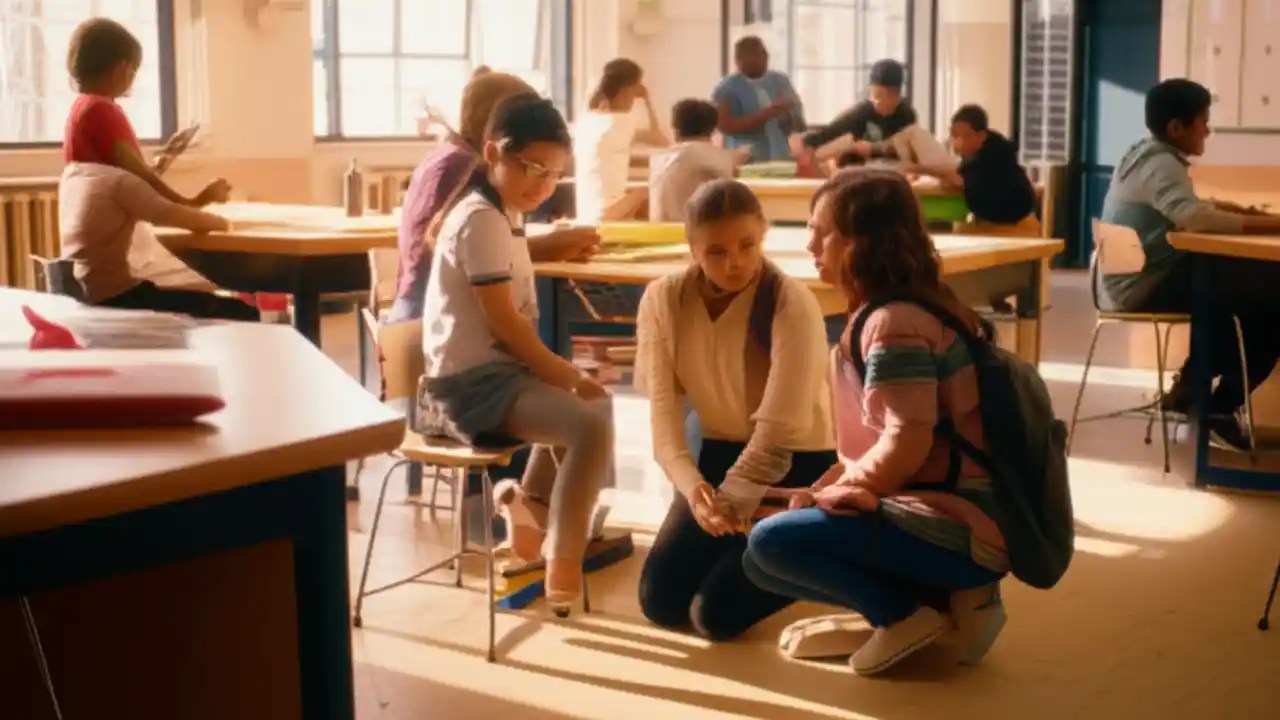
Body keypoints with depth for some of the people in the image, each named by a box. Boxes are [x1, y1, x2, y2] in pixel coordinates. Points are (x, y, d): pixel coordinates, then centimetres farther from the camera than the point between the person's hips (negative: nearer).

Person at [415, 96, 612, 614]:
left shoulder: (500, 218, 18)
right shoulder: (481, 220, -15)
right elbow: (503, 320, -19)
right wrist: (568, 376, -13)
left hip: (492, 372, 11)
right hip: (473, 382, -11)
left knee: (589, 404, 29)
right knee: (591, 424, -27)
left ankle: (531, 507, 36)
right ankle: (563, 571, -21)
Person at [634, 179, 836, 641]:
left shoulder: (792, 305, -21)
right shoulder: (663, 300, -8)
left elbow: (778, 430, -22)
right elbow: (663, 411, -12)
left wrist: (729, 505, -24)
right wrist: (691, 486, -28)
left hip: (795, 467, -5)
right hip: (720, 455, 5)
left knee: (715, 614, -14)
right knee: (659, 601, -4)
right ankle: (736, 545, 24)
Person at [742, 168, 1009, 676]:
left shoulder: (895, 324, -18)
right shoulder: (905, 310, 14)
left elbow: (907, 446, -24)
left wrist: (834, 492, -10)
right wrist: (826, 487, 6)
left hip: (956, 528, -11)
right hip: (963, 517, 11)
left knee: (769, 543, -18)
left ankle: (908, 612, -6)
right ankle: (949, 597, 7)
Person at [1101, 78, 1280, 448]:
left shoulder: (1144, 153, 14)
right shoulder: (1160, 164, -17)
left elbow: (1189, 208, 23)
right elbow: (1194, 216, -34)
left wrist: (1243, 210, 8)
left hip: (1140, 278, 11)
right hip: (1146, 285, -11)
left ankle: (1194, 385, 16)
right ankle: (1218, 406, -1)